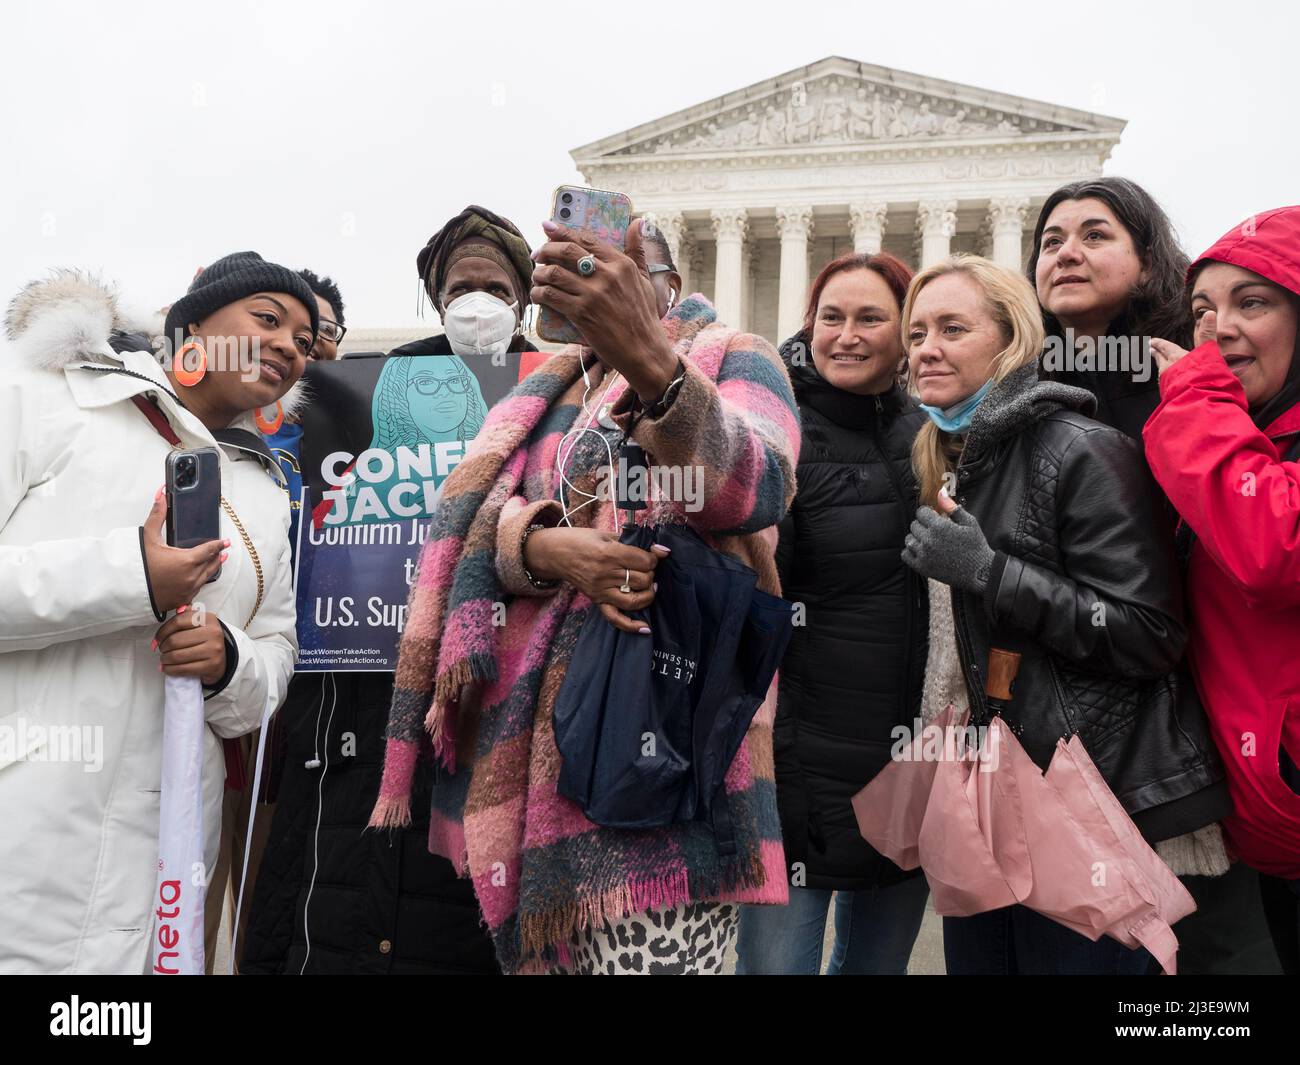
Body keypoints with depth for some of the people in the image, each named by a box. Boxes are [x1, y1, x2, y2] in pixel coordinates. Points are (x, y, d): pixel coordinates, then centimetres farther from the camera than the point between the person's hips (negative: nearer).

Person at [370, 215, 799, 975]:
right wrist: (545, 550, -17)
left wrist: (649, 358, -41)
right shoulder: (547, 390, 20)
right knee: (531, 945, 13)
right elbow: (487, 530, 7)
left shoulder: (732, 358, 0)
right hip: (530, 739, 6)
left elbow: (756, 488, -23)